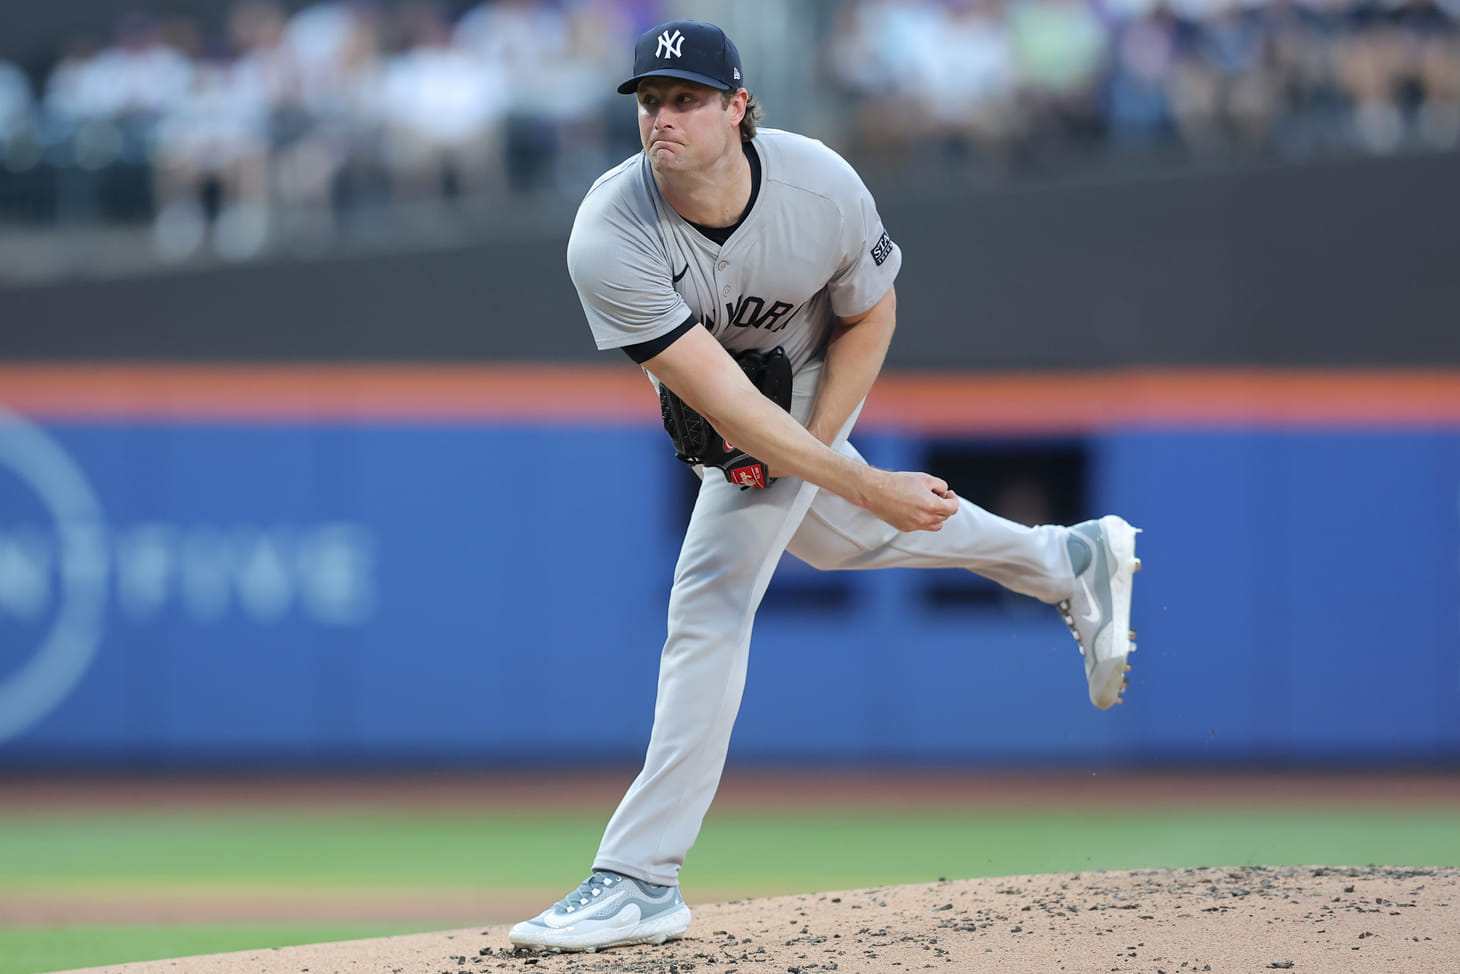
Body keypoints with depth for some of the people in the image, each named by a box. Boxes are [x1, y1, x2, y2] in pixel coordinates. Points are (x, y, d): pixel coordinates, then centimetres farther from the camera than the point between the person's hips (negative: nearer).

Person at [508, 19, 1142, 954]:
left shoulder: (823, 190, -32)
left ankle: (640, 880, -15)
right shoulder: (609, 241, -36)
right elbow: (724, 403, -36)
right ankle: (1070, 560, 48)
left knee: (711, 599, -15)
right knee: (848, 535, 23)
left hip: (809, 380, -3)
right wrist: (858, 484, -40)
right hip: (721, 408, 3)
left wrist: (807, 457, -20)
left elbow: (868, 316, -10)